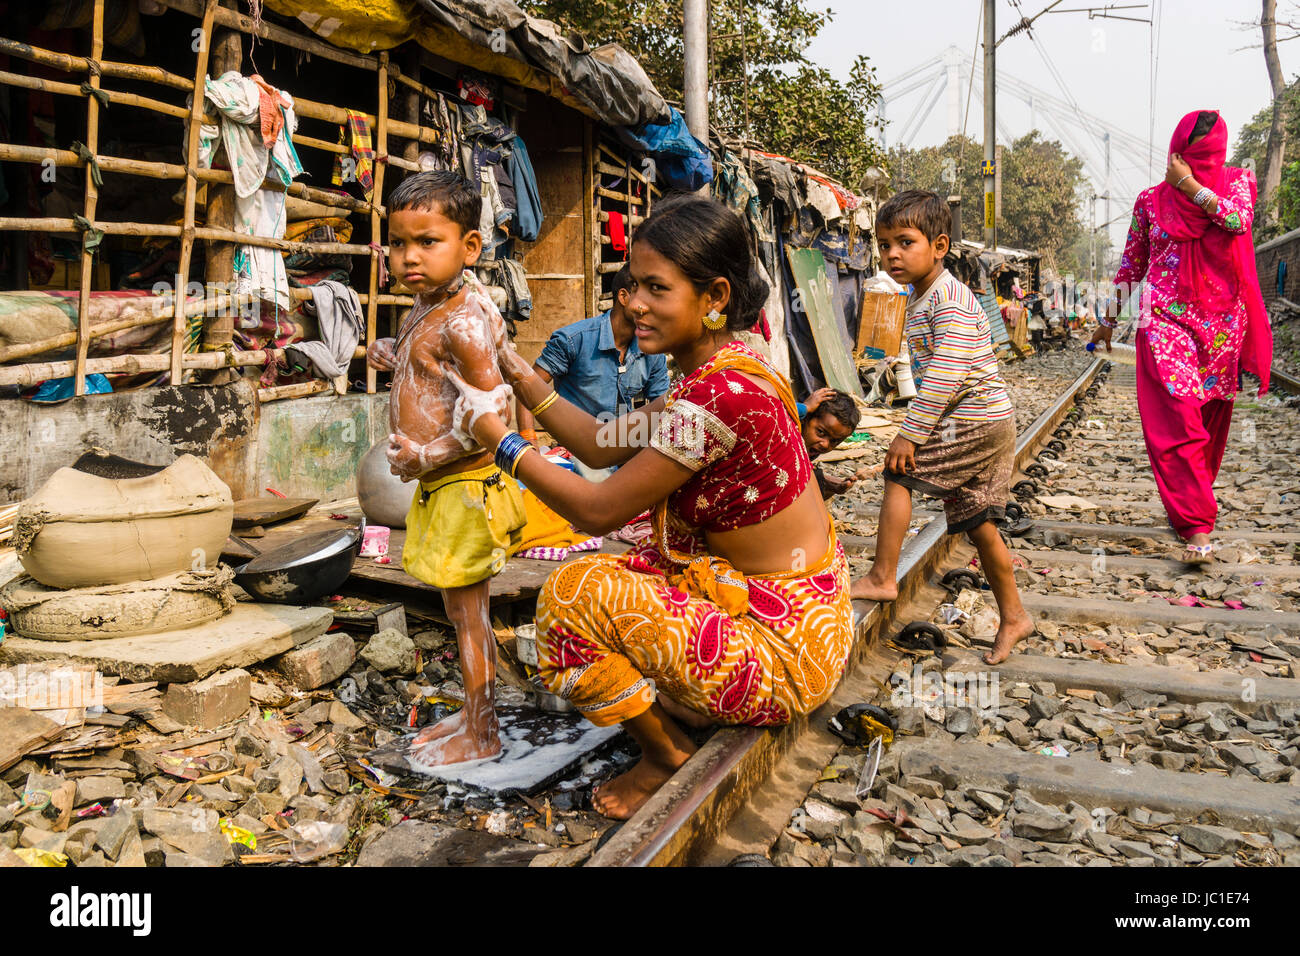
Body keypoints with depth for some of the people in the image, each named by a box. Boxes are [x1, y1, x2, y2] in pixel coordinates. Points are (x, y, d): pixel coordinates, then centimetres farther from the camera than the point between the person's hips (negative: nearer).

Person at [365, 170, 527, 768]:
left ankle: (480, 736, 16)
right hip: (441, 488, 10)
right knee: (461, 610, 19)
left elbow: (491, 405, -28)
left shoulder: (463, 320, -21)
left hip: (465, 485, -10)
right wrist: (397, 358, 10)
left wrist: (428, 455, -23)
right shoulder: (429, 307, 9)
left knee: (468, 612, 2)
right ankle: (473, 713, 34)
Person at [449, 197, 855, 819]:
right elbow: (603, 447, 10)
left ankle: (666, 754, 8)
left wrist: (497, 438, -11)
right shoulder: (719, 370, 4)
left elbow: (598, 511, -20)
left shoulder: (719, 395, -28)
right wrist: (516, 375, 6)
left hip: (787, 650, -10)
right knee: (615, 574, 20)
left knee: (573, 593, -14)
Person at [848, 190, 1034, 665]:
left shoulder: (951, 301, -18)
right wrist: (918, 426, 19)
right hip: (987, 425, 10)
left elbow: (945, 376, -25)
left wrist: (911, 433, -24)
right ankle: (1013, 617, 23)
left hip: (976, 421, -10)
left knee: (898, 472, -10)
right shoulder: (920, 298, 13)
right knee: (977, 523, 13)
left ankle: (882, 577, -2)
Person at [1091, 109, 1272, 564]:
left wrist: (1192, 186, -9)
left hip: (1221, 323, 2)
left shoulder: (1237, 183, 9)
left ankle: (1190, 505, 27)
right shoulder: (1151, 200, 9)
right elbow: (1131, 264, 16)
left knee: (1210, 421, 9)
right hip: (1164, 320, -1)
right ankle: (1196, 526, -15)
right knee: (1176, 421, -14)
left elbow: (1239, 221, -14)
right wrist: (1110, 317, 17)